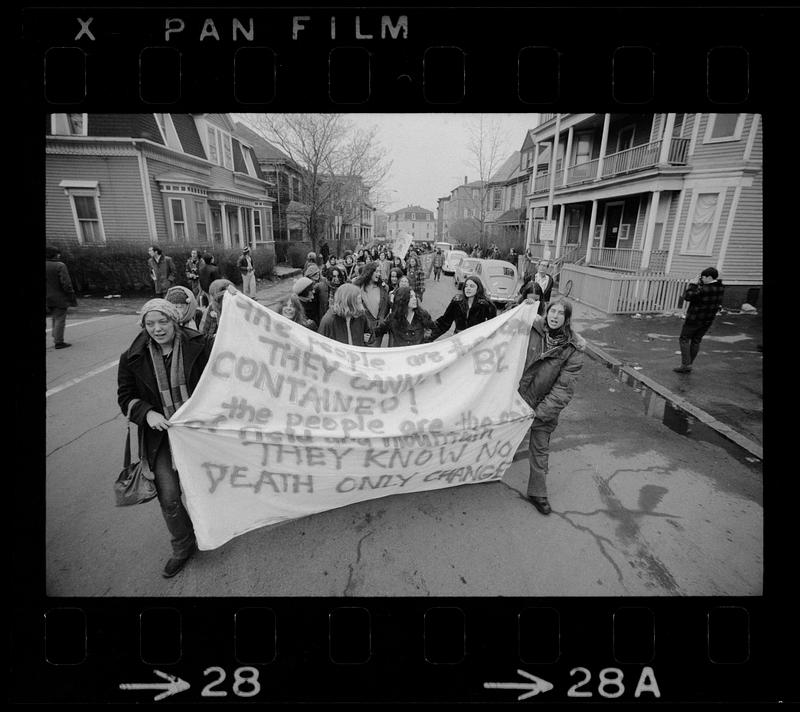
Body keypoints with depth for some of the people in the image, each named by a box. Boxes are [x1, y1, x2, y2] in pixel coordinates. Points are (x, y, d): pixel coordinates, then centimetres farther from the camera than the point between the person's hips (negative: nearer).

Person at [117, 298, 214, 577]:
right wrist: (147, 413, -16)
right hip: (161, 433, 1)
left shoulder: (198, 346, -10)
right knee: (168, 498, 0)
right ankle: (183, 547, 26)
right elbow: (125, 397, 2)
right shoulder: (133, 358, -4)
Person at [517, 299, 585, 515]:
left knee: (540, 449, 11)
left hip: (545, 405, -1)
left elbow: (564, 388, -17)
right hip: (517, 395, 2)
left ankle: (537, 493, 26)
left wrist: (540, 413, -22)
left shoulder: (574, 348, -16)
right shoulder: (532, 328, -13)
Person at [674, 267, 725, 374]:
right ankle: (689, 365, 18)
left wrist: (693, 284, -11)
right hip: (708, 320, 8)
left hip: (694, 319, -8)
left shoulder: (703, 289, -24)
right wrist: (700, 284, 4)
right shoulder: (720, 288, 2)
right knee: (696, 341, 14)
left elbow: (687, 297, -19)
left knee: (684, 339, 3)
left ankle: (685, 364, -3)